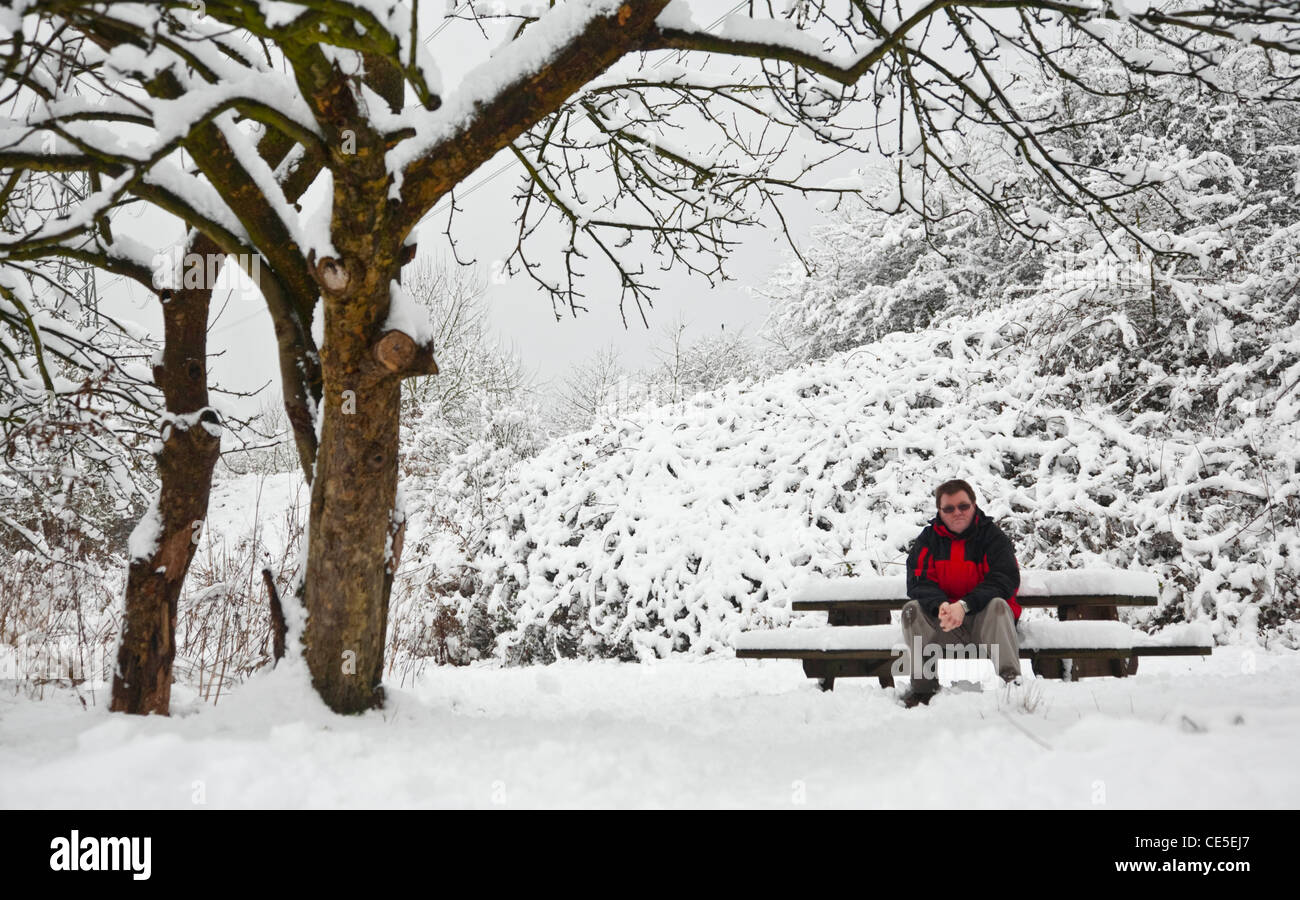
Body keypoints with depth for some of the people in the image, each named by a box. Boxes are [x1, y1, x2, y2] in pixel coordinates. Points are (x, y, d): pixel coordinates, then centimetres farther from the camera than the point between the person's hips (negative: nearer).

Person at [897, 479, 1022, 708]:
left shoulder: (993, 536, -4)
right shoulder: (928, 539, 4)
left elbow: (1004, 580, -17)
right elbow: (918, 582, -7)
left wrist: (963, 606, -30)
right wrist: (940, 606, -31)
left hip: (984, 620, -2)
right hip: (942, 620, 2)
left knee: (997, 604, -32)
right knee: (912, 609, -22)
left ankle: (1012, 679, -39)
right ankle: (922, 684, -22)